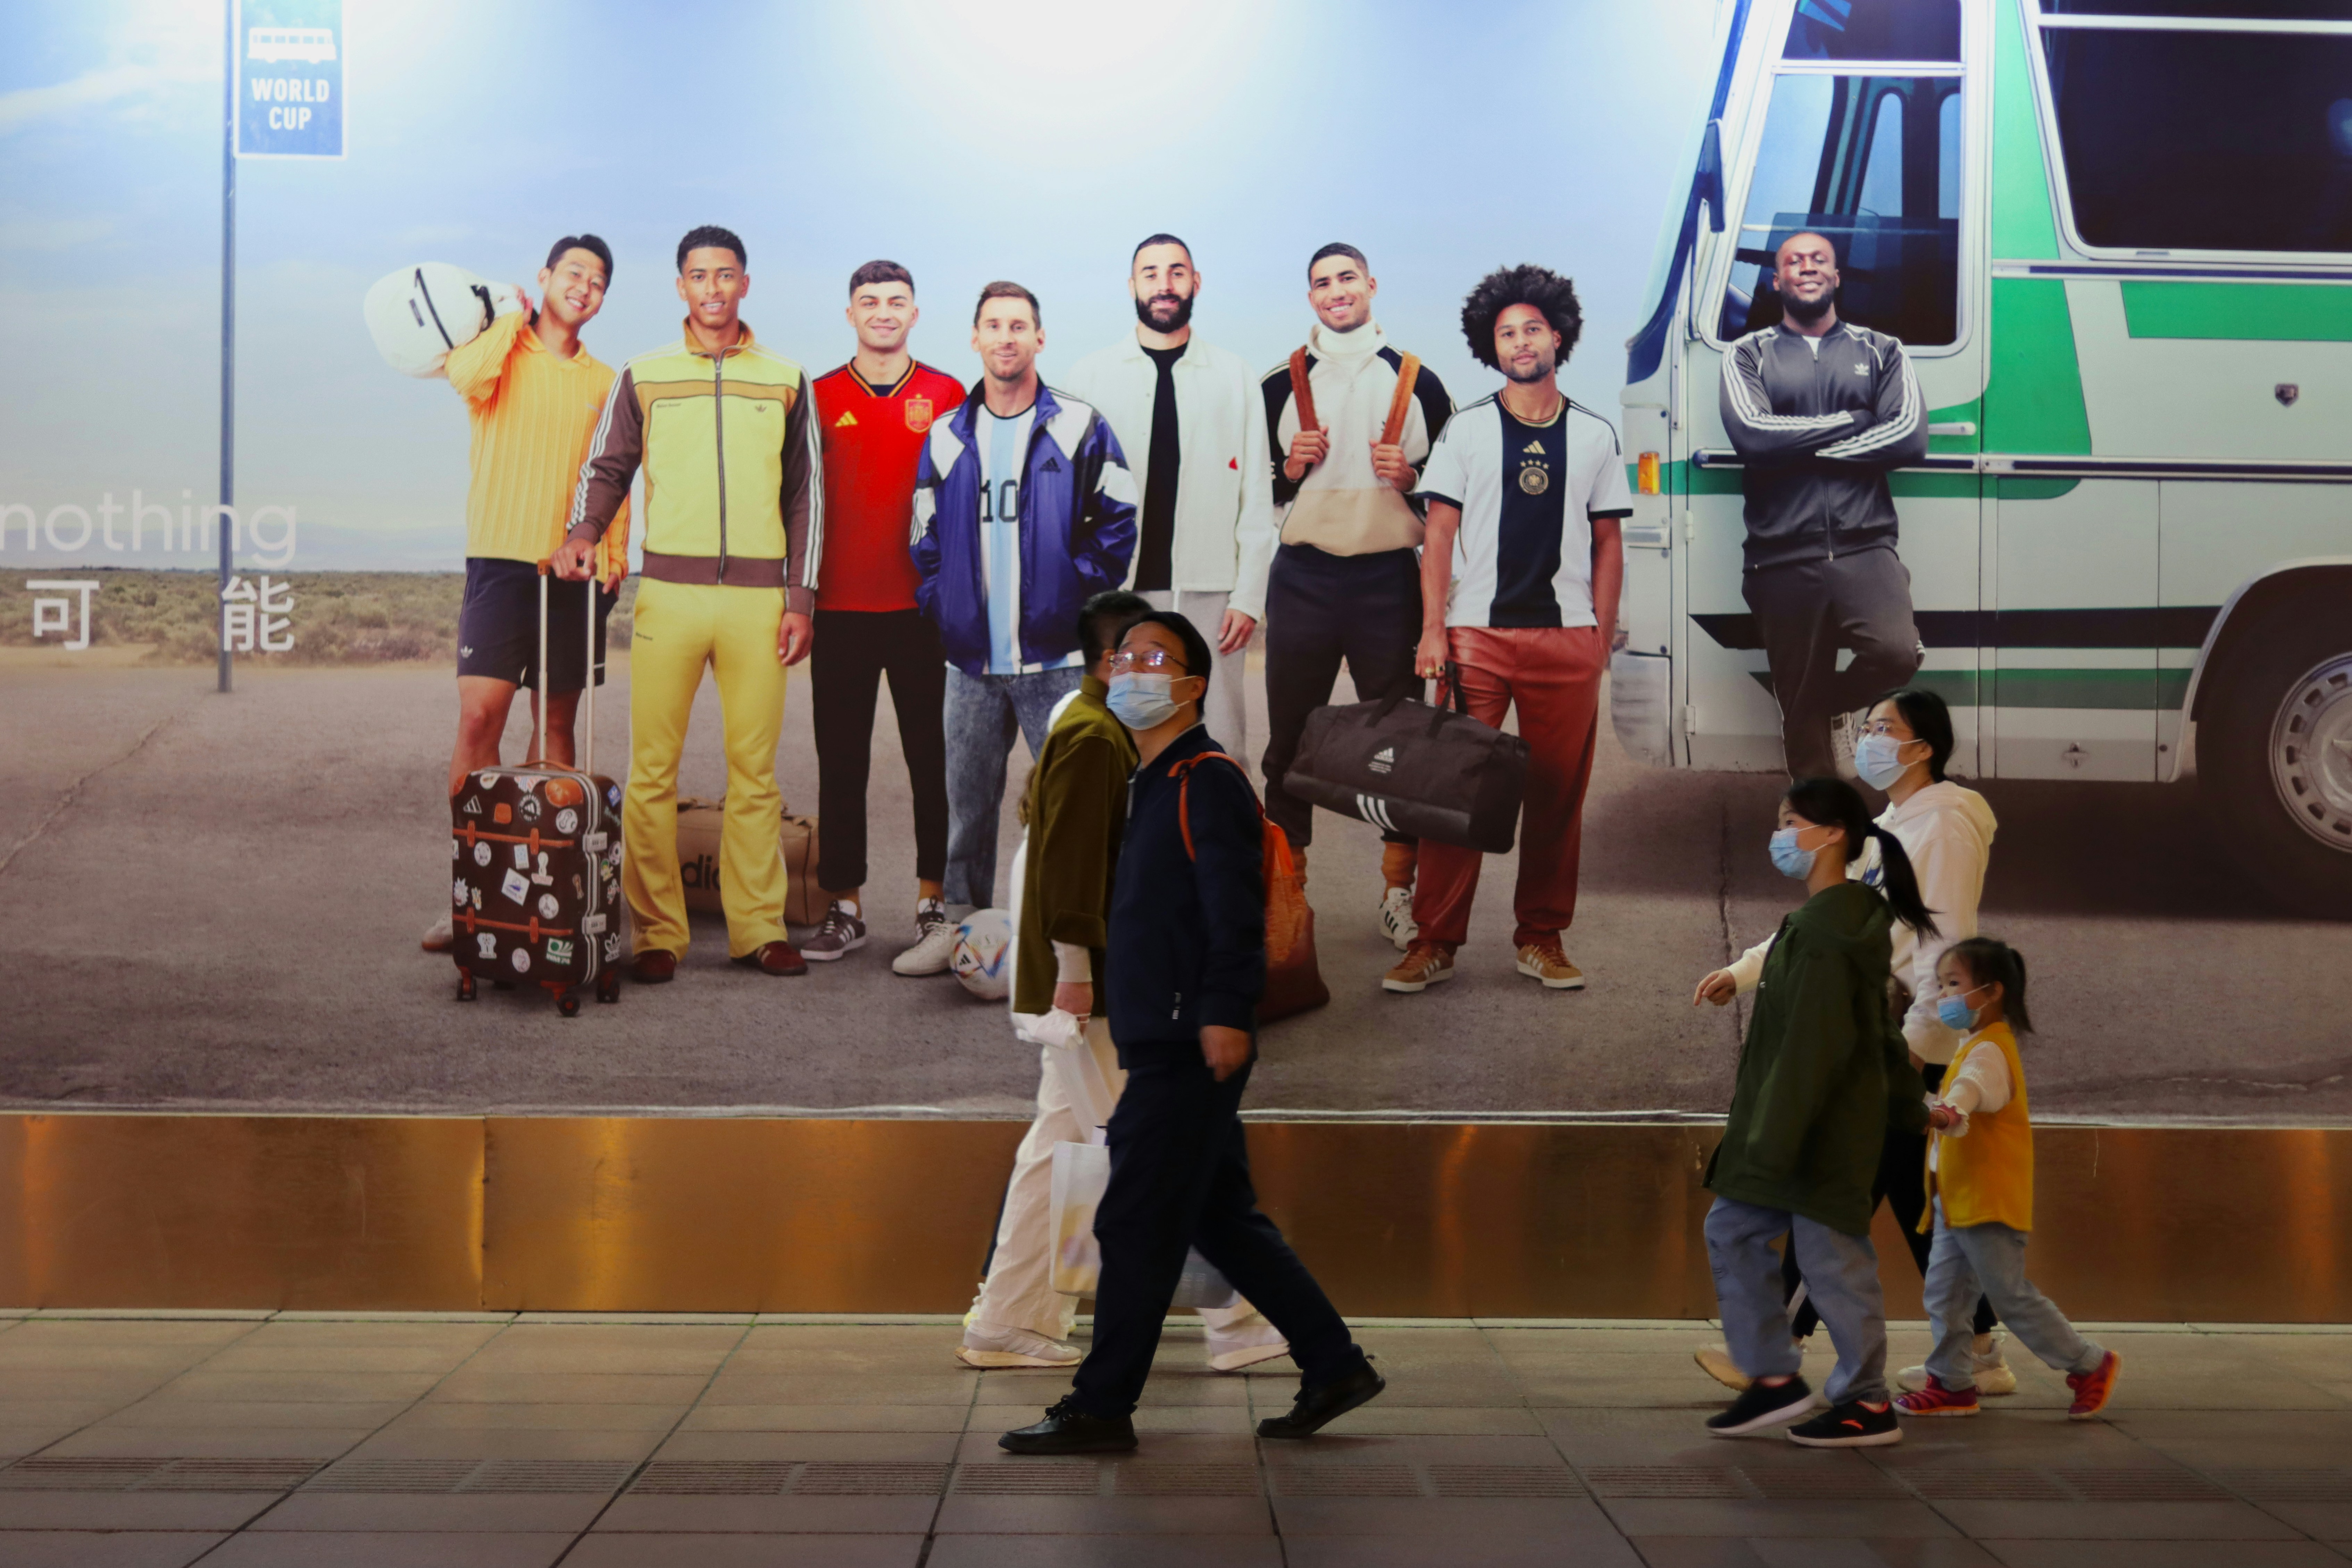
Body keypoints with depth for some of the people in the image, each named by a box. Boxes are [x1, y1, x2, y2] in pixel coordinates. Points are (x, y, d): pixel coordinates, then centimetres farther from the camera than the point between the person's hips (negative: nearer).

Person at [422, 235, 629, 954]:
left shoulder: (603, 382, 15)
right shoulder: (501, 350, 4)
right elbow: (468, 376, -19)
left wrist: (615, 553, 3)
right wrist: (512, 321, -4)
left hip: (576, 570, 4)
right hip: (502, 561, -4)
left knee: (559, 721, 7)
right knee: (480, 713, -12)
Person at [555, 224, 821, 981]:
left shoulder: (785, 381, 12)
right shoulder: (643, 377, 11)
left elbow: (806, 495, 12)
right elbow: (607, 467, 13)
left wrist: (800, 597, 4)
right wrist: (583, 532, -8)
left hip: (759, 598, 0)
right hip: (668, 592, 0)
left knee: (755, 768, 2)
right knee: (653, 768, -4)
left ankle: (757, 927, 8)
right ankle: (657, 933, 2)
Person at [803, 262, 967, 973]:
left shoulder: (948, 397, 5)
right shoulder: (819, 399, 7)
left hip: (925, 606, -1)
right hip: (841, 608, 1)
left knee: (933, 760, 0)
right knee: (841, 762, 5)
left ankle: (935, 907, 5)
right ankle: (844, 908, 12)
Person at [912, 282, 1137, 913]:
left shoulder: (1079, 427, 1)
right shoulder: (947, 436, 10)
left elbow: (1118, 523, 2)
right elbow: (926, 542, 15)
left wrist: (1077, 594, -5)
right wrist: (942, 610, 4)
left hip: (1057, 654, -3)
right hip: (971, 659, 3)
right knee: (967, 806, 9)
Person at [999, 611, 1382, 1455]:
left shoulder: (1209, 780, -10)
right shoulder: (1155, 784, 20)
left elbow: (1235, 910, -19)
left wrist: (1226, 1012, -26)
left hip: (1192, 1046, -10)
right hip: (1164, 1043, 10)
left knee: (1137, 1225, -5)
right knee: (1223, 1222, 14)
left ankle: (1102, 1407, 2)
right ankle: (1335, 1367, 20)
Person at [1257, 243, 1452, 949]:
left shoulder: (1417, 382, 6)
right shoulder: (1280, 383, 7)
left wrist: (1410, 478, -9)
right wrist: (1291, 469, -8)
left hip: (1389, 578, 0)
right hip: (1303, 578, 1)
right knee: (1290, 739, 4)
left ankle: (1399, 891, 14)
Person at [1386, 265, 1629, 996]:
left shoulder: (1594, 436, 11)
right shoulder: (1466, 431, 7)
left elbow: (1607, 544, 12)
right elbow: (1439, 535, 4)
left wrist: (1602, 638, 5)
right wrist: (1433, 629, -5)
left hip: (1567, 637, 1)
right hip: (1476, 633, -1)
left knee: (1559, 792, 3)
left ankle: (1542, 937, 14)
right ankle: (1435, 940, 1)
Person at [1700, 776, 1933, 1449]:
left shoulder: (1826, 933, -21)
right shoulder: (1839, 920, 11)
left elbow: (1814, 1047, -24)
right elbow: (1877, 1029, 19)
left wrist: (1772, 1144, -23)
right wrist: (1909, 1102, 26)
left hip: (1825, 1131, -10)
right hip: (1801, 1124, 10)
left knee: (1831, 1257, 0)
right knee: (1733, 1231, 12)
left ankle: (1868, 1405, 13)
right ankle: (1775, 1381, 17)